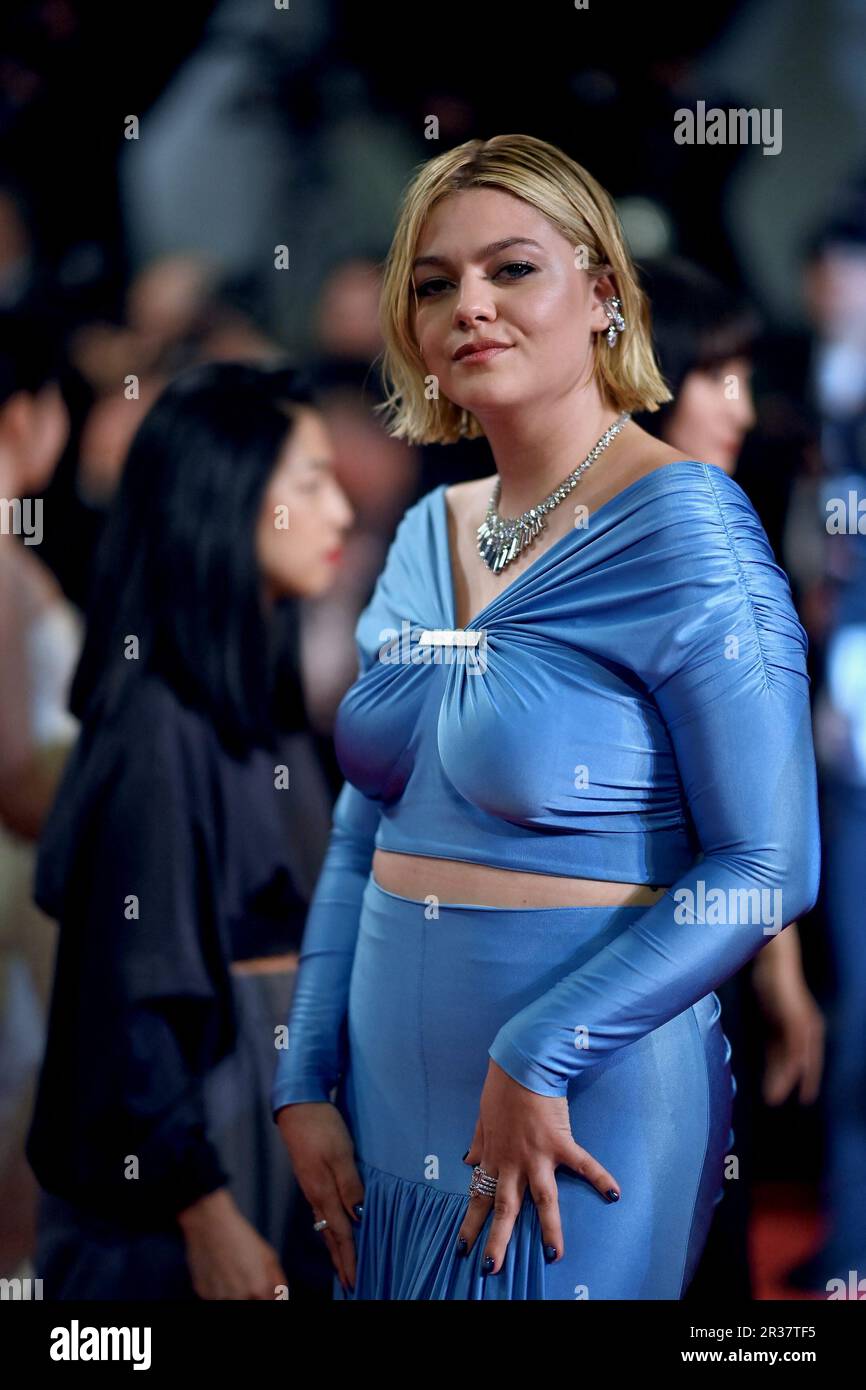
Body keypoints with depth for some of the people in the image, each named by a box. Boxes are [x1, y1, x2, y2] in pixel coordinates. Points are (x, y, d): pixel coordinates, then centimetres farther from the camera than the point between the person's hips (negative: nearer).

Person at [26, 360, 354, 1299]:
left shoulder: (260, 701, 9)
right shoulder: (159, 722, -17)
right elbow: (142, 984, -19)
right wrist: (206, 1216, -20)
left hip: (282, 1114, 8)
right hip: (188, 1140, -8)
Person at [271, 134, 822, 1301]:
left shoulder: (683, 526, -12)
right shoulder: (423, 538, 8)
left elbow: (767, 869, -16)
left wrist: (541, 1056, -18)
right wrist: (306, 1084, 5)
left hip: (581, 1104, -6)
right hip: (390, 1096, 6)